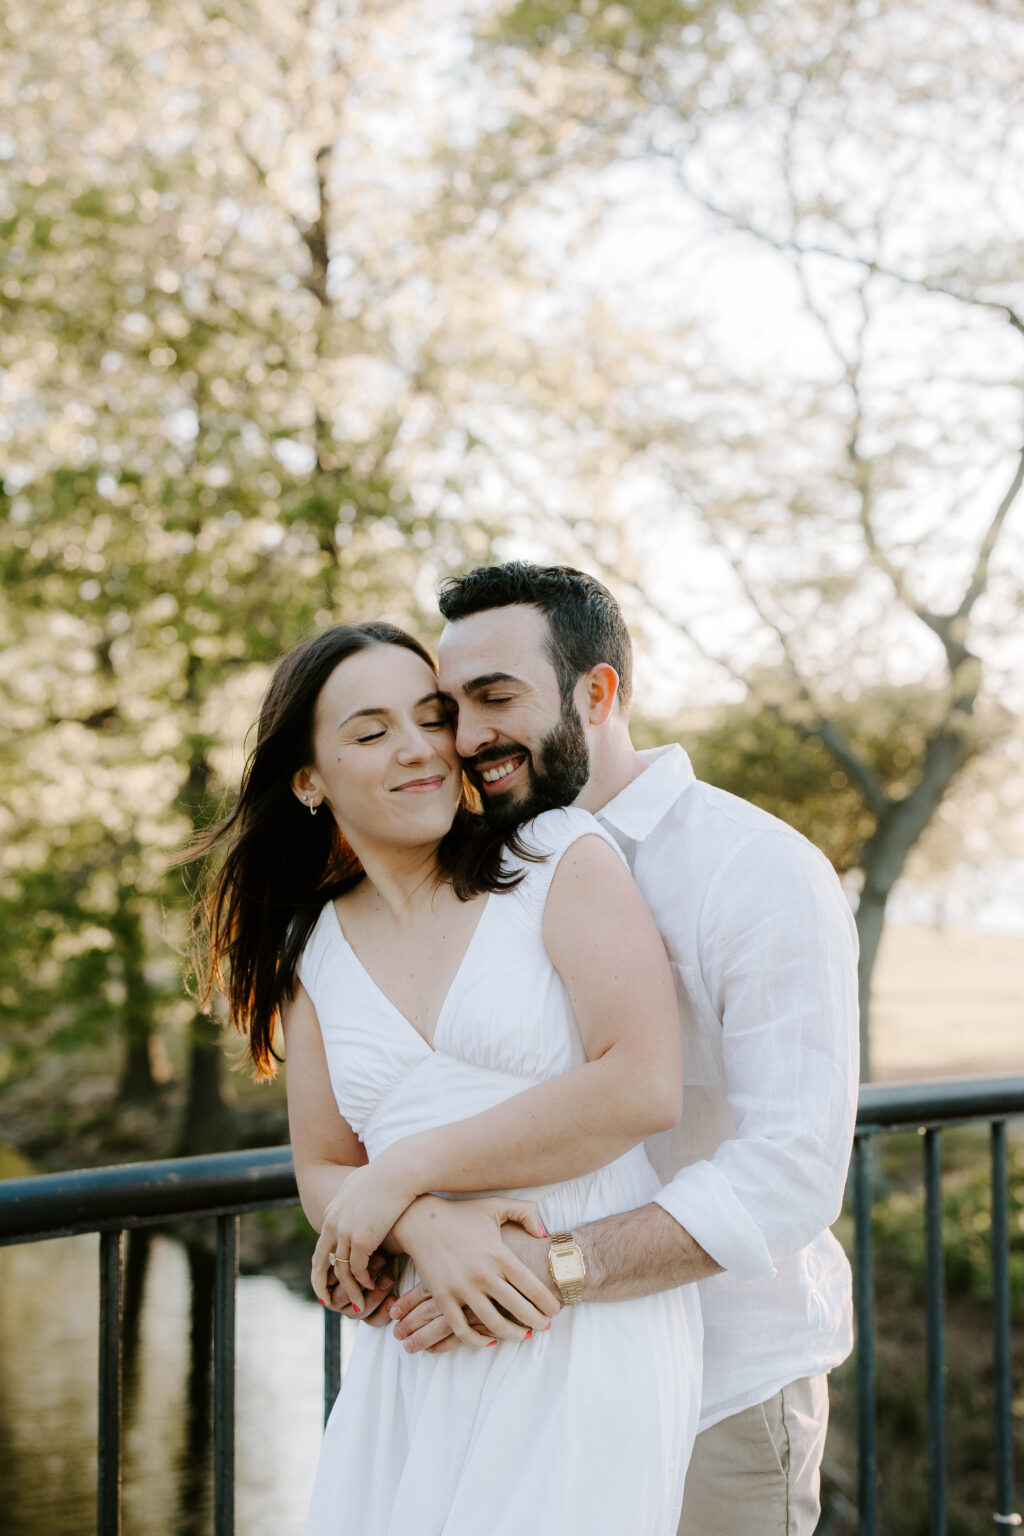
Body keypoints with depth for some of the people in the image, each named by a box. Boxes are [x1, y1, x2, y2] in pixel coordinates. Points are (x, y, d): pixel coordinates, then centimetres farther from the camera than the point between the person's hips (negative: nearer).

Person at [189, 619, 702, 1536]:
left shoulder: (561, 857, -3)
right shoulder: (313, 953, 11)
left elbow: (643, 1088, -14)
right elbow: (324, 1177, 9)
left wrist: (407, 1170, -10)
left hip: (594, 1333, -4)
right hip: (414, 1363, 4)